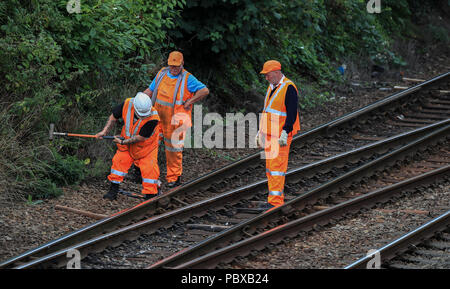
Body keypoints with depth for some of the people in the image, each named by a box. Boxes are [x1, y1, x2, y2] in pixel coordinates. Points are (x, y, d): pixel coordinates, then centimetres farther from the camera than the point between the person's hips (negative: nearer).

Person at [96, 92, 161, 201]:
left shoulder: (153, 118, -36)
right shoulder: (127, 104, -25)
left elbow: (141, 137, -28)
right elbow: (114, 116, -4)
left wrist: (123, 142, -21)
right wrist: (104, 131, -9)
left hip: (146, 145, -4)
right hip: (127, 139, 4)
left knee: (149, 167, -8)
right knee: (119, 161, 1)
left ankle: (151, 195, 6)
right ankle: (113, 191, 14)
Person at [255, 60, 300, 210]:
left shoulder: (289, 88, -12)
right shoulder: (271, 88, 17)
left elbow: (291, 113, -18)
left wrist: (285, 133, -24)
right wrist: (260, 132, 25)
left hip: (280, 136, -9)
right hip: (269, 135, 9)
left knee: (276, 166, -12)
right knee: (270, 168, 9)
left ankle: (275, 201, -14)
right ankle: (278, 199, 14)